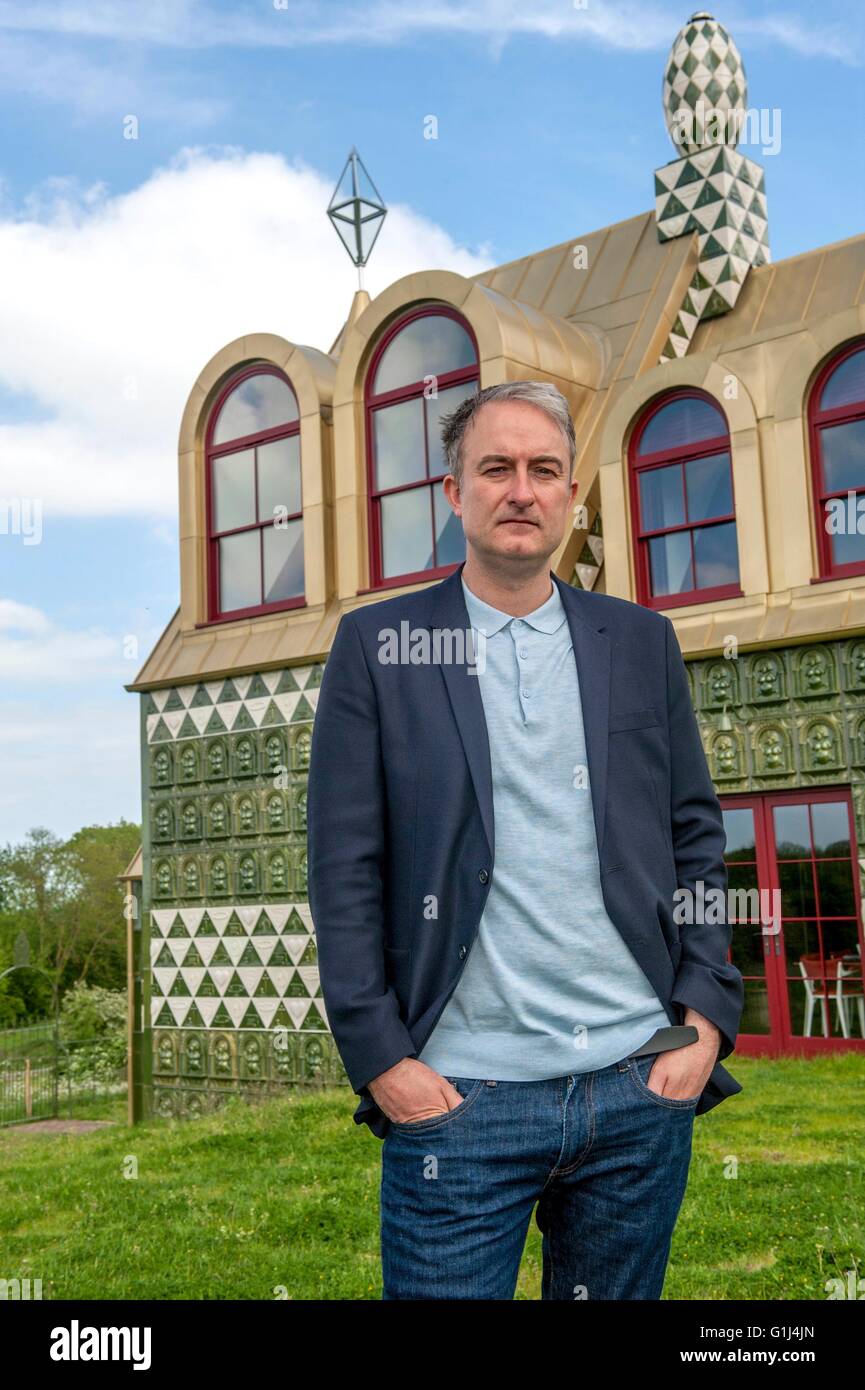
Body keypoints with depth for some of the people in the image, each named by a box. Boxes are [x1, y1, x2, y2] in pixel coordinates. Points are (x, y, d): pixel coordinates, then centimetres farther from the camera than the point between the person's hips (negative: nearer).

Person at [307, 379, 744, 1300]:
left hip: (643, 1086, 3)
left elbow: (697, 840, 9)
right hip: (460, 1093, -2)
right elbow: (345, 870, -3)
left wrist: (706, 1021, 0)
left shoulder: (642, 642, 9)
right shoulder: (378, 644, 1)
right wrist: (381, 1059, -8)